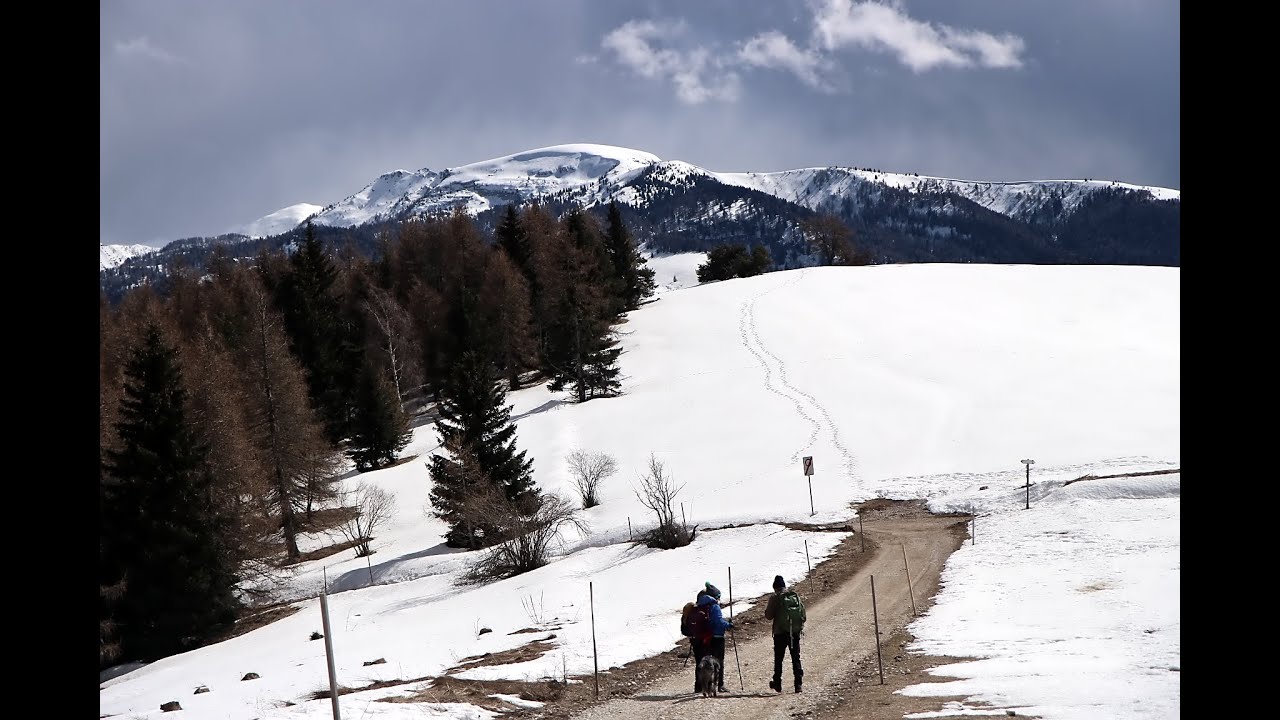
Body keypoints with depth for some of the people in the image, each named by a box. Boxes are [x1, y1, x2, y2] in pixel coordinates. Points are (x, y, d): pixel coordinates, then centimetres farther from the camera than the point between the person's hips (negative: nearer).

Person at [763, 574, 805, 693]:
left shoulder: (775, 598, -7)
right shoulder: (796, 596, 4)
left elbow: (768, 616, -5)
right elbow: (803, 613, 6)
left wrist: (767, 608, 14)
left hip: (780, 633, -3)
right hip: (795, 632, 3)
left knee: (778, 659, 10)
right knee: (796, 658, 9)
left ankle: (777, 684, 14)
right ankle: (798, 684, 3)